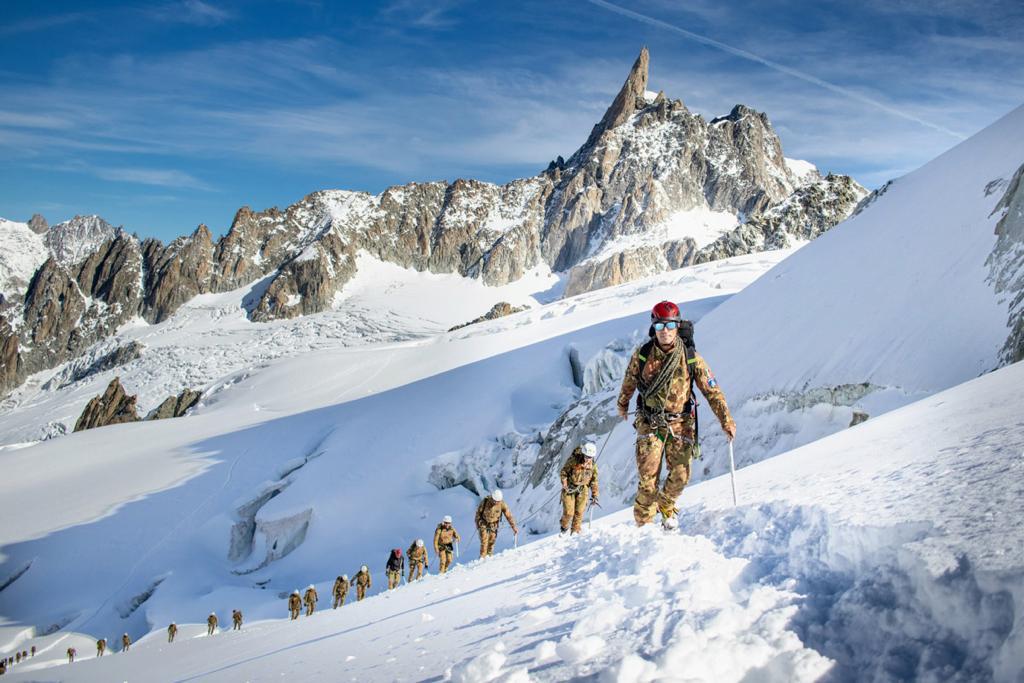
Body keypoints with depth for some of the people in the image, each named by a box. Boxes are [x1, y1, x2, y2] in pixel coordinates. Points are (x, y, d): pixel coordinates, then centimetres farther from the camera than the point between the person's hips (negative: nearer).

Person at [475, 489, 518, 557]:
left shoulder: (502, 504, -22)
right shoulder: (485, 501, -24)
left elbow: (508, 515, -18)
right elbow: (479, 512, -9)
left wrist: (514, 527, -20)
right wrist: (477, 523, -2)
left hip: (494, 523, 2)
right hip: (484, 522, -1)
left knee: (492, 540, 0)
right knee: (484, 540, -9)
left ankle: (489, 555, 20)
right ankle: (483, 556, 1)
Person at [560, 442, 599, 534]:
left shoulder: (593, 465, -4)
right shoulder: (574, 460, -16)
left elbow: (594, 481, 4)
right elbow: (564, 471, -5)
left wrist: (595, 495, 3)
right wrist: (564, 485, -13)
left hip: (583, 490, 3)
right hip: (569, 488, -3)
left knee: (579, 512, -3)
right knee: (569, 512, -5)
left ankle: (575, 531, 14)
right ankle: (564, 527, 24)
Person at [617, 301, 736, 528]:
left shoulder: (691, 357, -9)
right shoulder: (642, 355, -8)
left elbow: (712, 390, -5)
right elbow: (629, 382, 12)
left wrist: (726, 421, -9)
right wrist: (622, 405, 26)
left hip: (680, 423, 1)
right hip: (650, 422, -1)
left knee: (681, 475, -2)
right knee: (648, 476, -6)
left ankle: (666, 505, 29)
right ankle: (643, 522, 12)